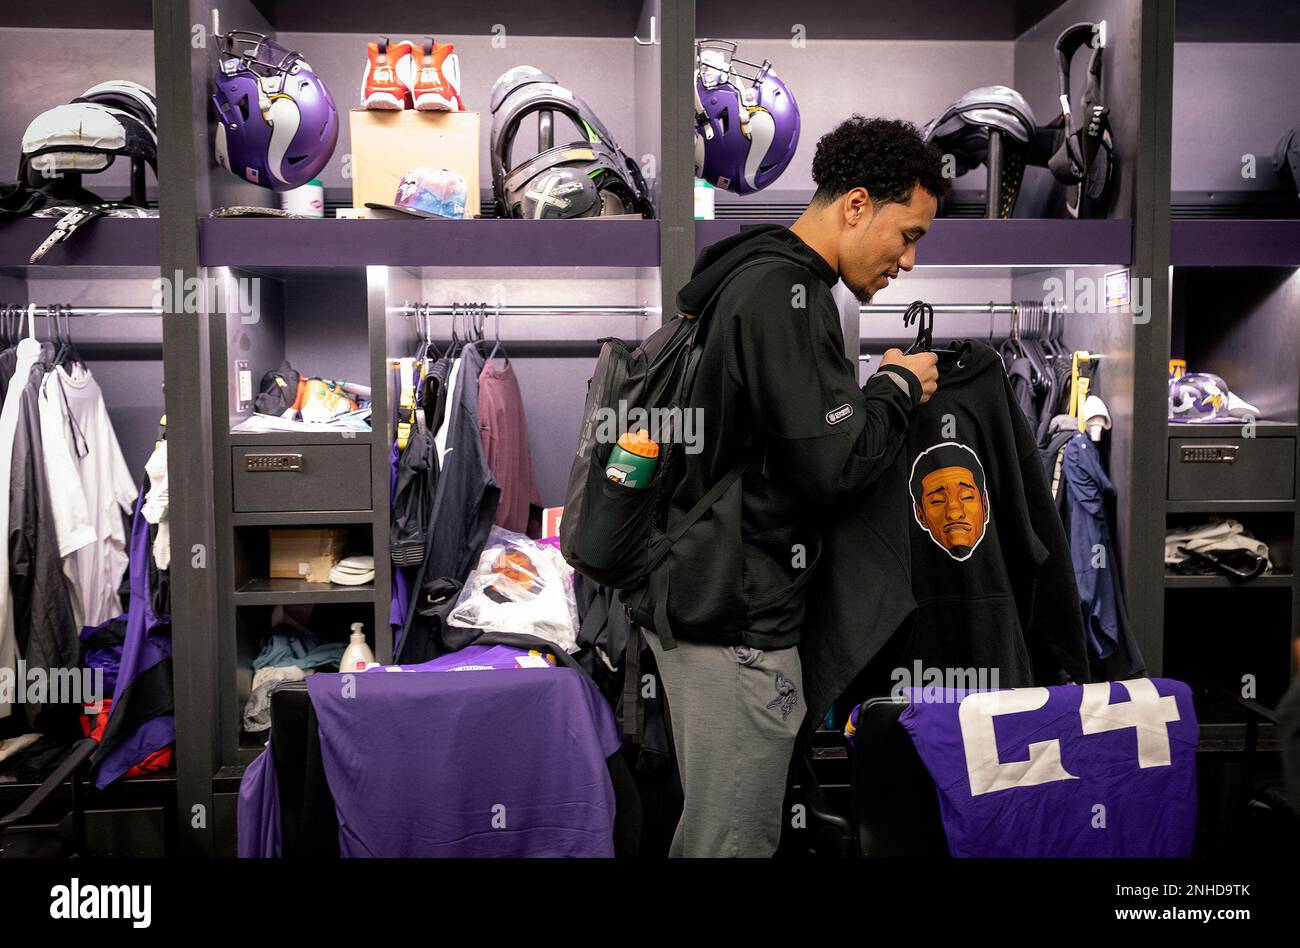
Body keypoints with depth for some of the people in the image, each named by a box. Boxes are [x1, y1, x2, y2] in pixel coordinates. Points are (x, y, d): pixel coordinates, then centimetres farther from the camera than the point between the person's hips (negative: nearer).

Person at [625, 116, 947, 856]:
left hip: (699, 594, 10)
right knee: (736, 840, 0)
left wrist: (875, 386, 11)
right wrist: (899, 386, -5)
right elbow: (833, 461, -22)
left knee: (706, 828, 20)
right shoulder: (788, 293, -16)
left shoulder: (750, 277, 16)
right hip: (736, 616, -10)